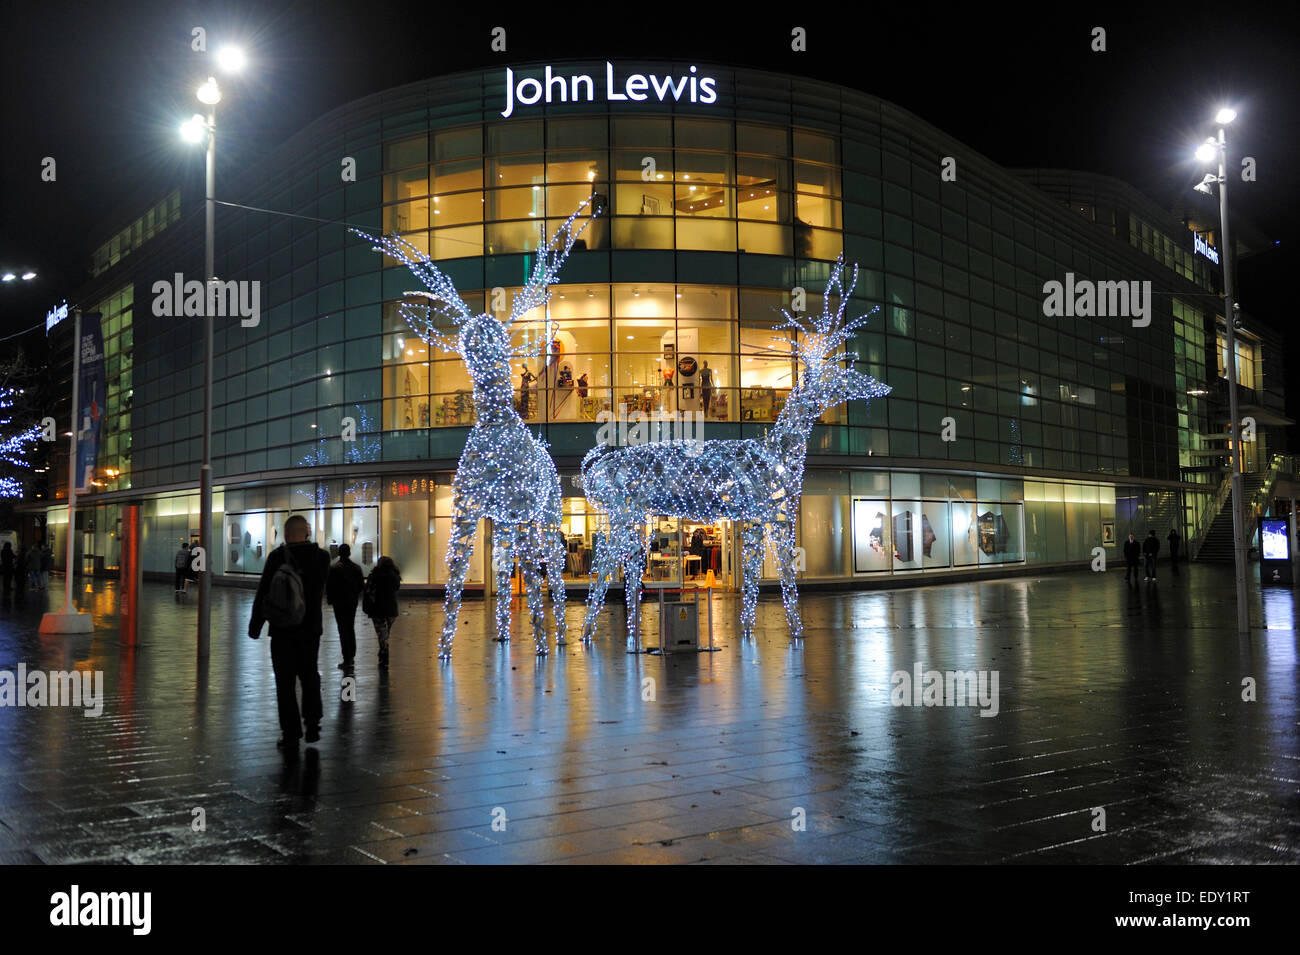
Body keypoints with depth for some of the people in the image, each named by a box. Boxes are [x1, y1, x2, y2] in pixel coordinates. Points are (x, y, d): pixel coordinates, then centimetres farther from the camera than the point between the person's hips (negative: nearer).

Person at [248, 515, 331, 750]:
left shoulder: (277, 557, -10)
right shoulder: (321, 556, -1)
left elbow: (263, 593, -7)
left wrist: (255, 624, 3)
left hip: (283, 628, -3)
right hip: (311, 627, 3)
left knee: (285, 681, 4)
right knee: (309, 675, 19)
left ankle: (291, 734, 5)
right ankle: (312, 723, 13)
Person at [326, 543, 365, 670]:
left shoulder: (333, 568, -12)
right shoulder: (356, 568, 1)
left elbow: (329, 586, -10)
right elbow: (361, 586, 6)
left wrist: (329, 599, 4)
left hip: (339, 603, -5)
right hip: (352, 602, 5)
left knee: (343, 630, -4)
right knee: (351, 629, 17)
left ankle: (347, 660, -8)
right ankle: (351, 657, 24)